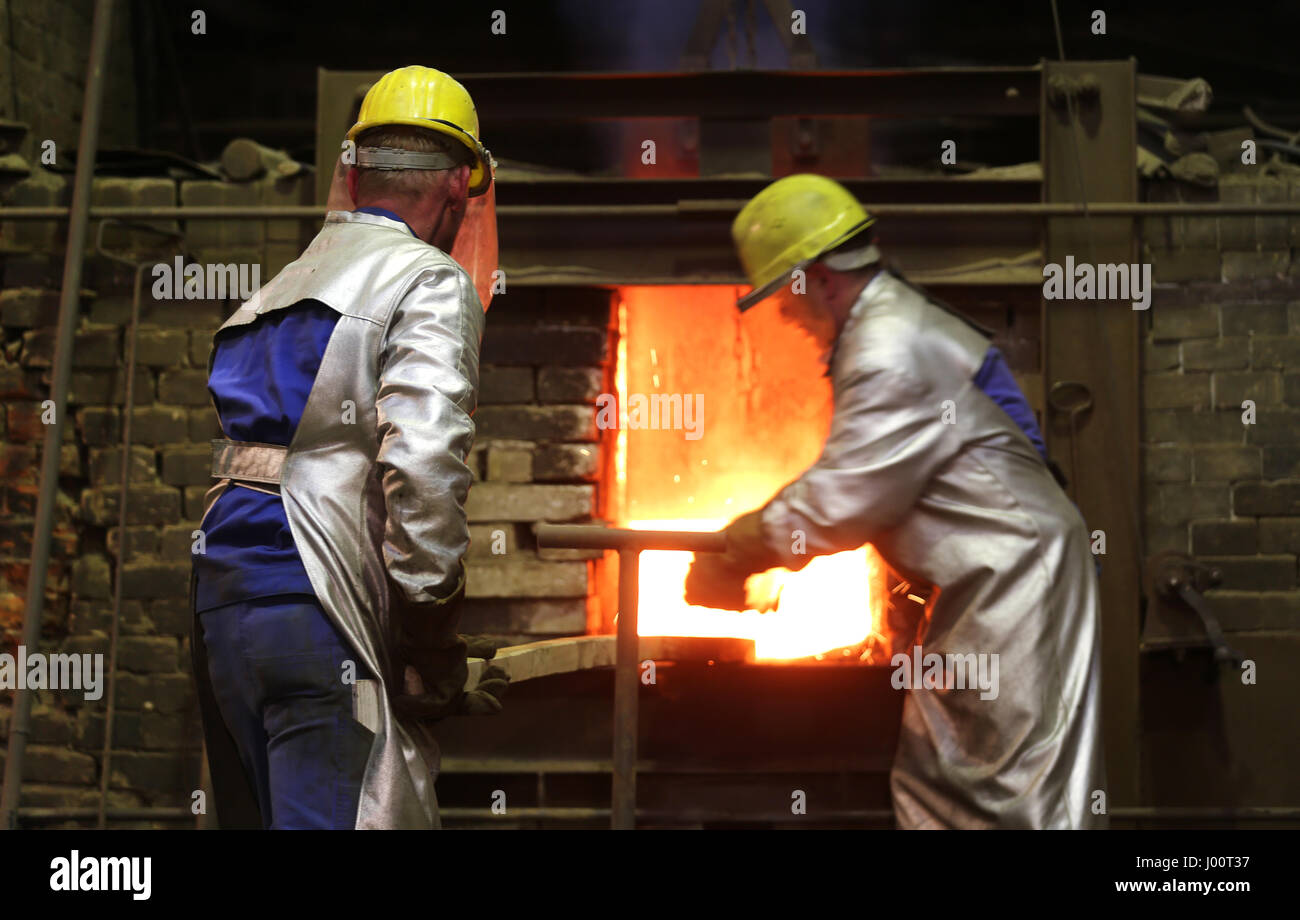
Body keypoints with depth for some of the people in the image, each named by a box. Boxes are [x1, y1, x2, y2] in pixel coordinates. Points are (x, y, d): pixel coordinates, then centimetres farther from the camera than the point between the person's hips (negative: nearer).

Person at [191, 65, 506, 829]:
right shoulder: (431, 283, 0)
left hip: (222, 594, 8)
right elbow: (423, 466, -17)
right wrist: (433, 631, -8)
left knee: (257, 816, 14)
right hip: (317, 613, -8)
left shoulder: (281, 289, 23)